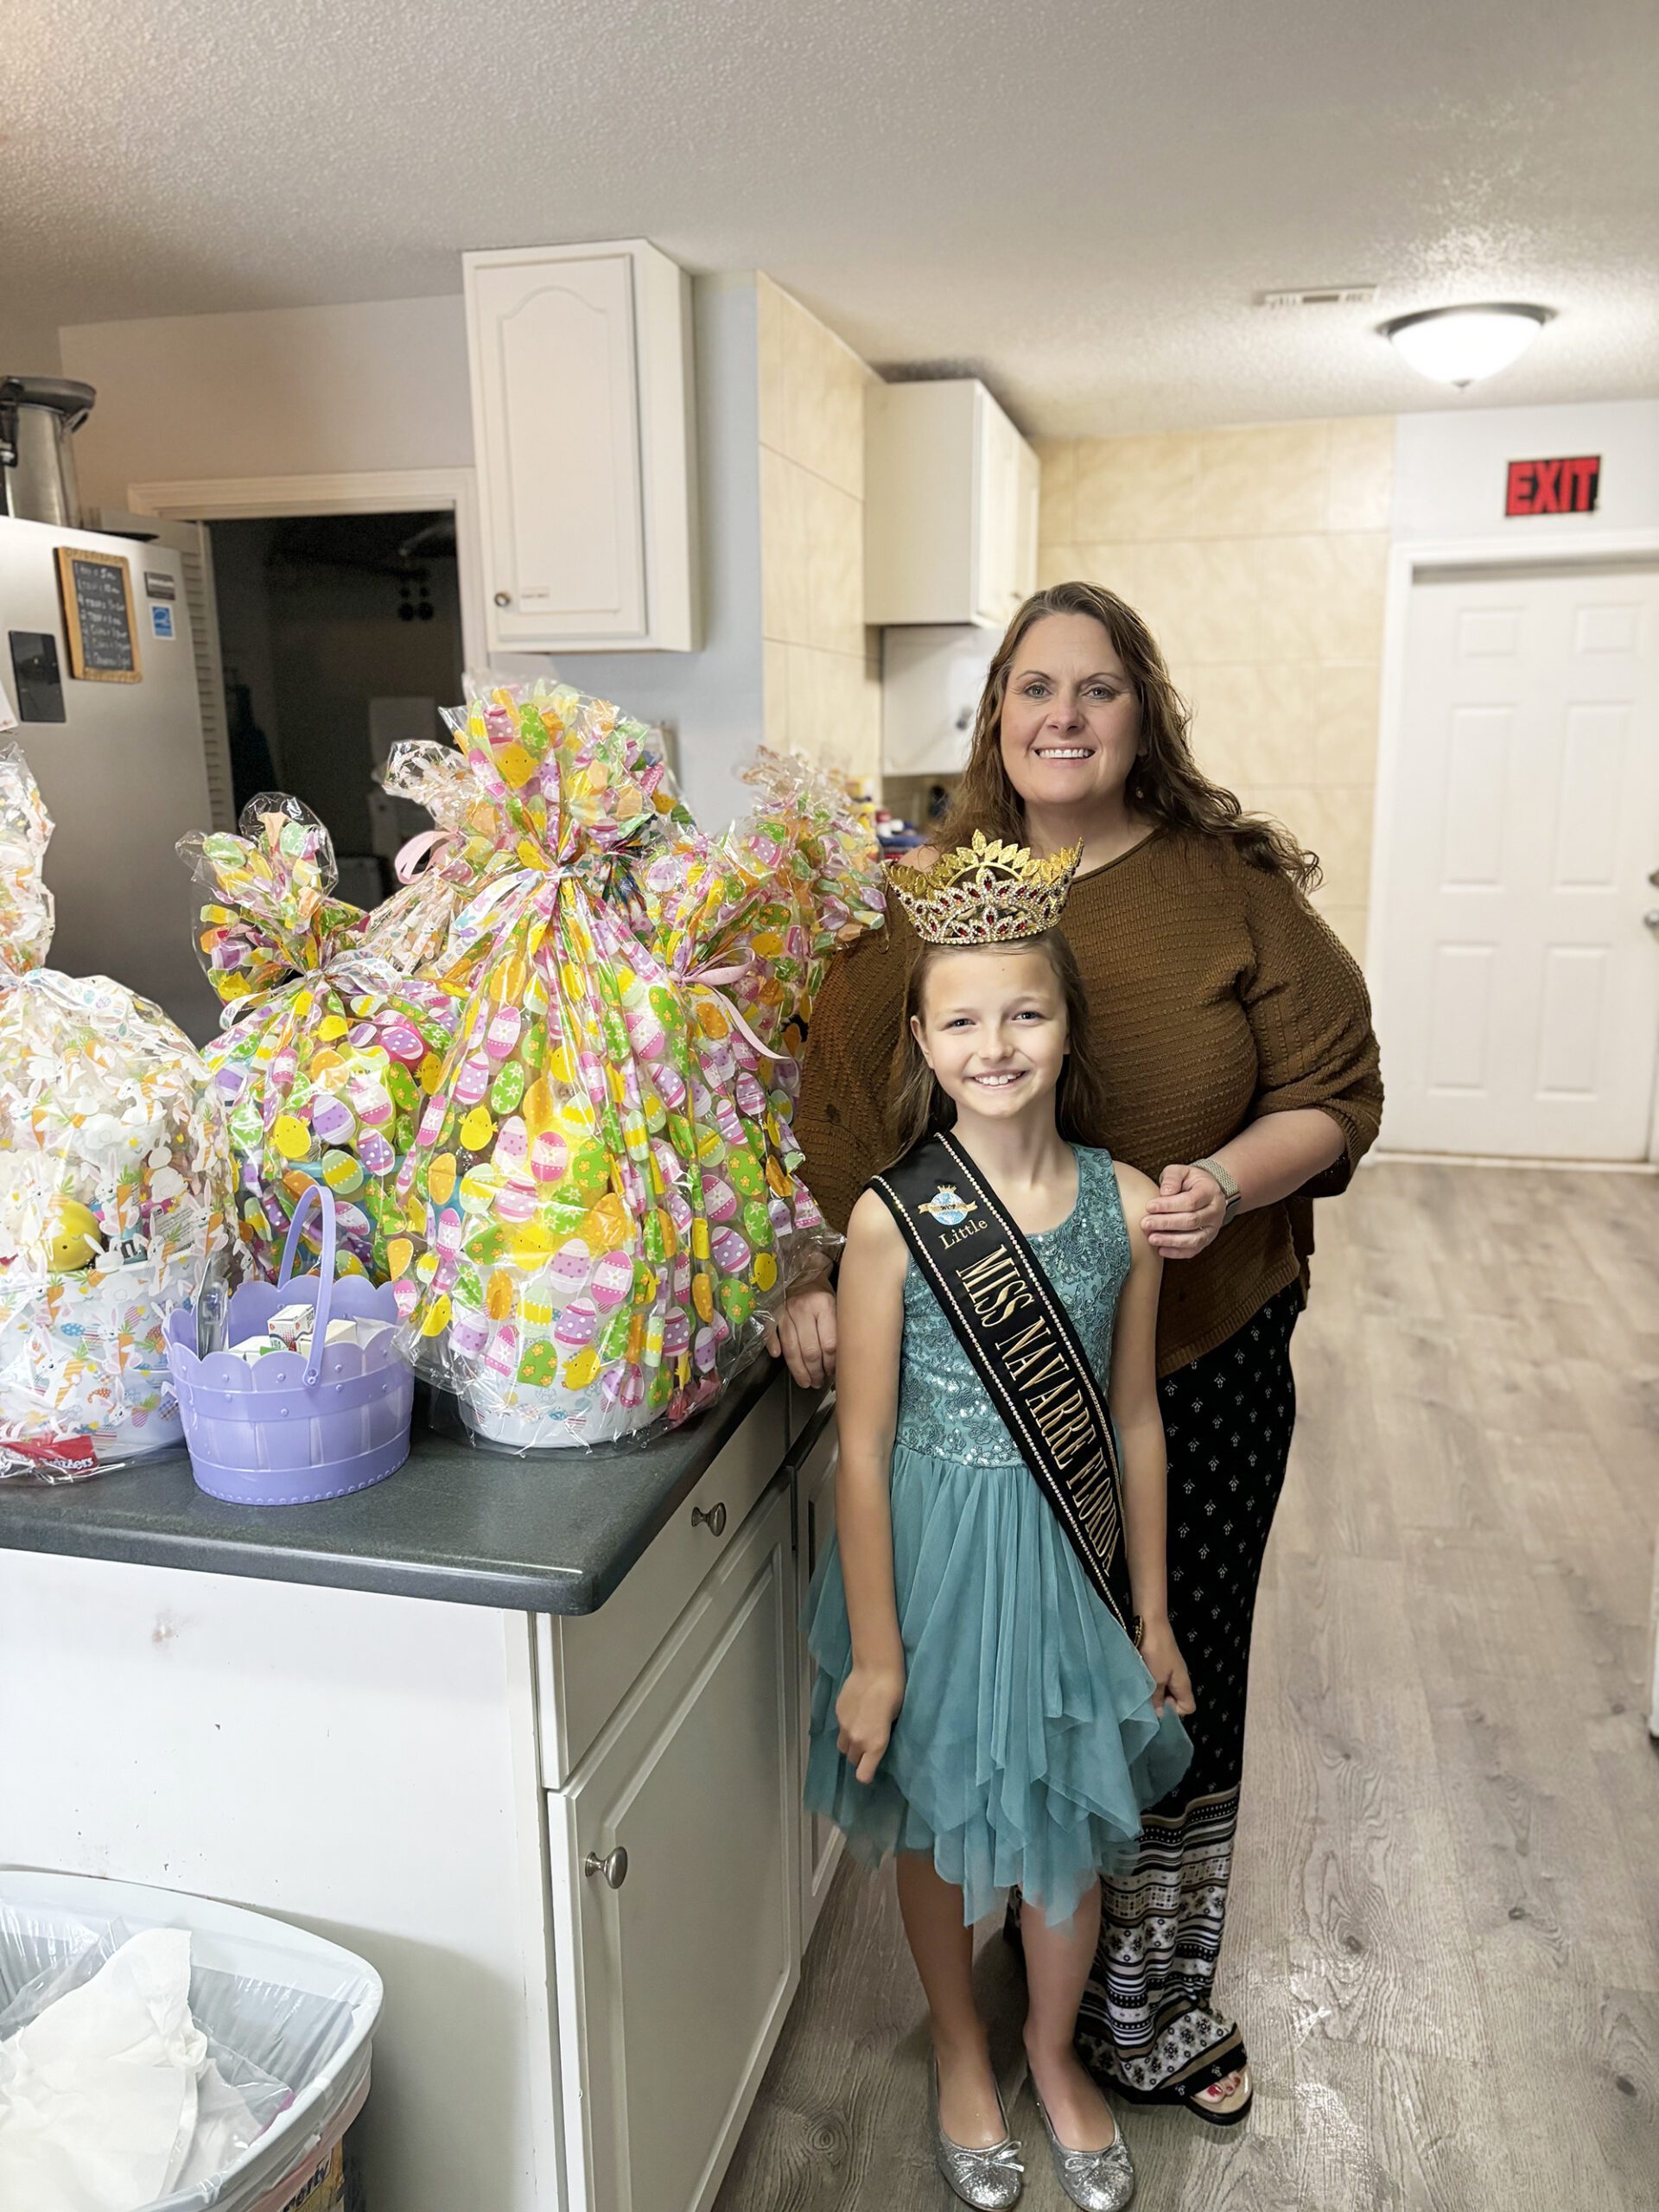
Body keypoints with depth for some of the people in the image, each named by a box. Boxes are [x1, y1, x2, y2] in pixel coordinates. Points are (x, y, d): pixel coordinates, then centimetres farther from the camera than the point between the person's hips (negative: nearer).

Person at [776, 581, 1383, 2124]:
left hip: (1200, 1367, 0)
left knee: (1176, 1686, 12)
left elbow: (1334, 1095, -3)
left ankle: (1153, 2004, 38)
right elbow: (840, 1109, 0)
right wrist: (812, 1277, -10)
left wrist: (1227, 1182, -21)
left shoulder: (1234, 886, -4)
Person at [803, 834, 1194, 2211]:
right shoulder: (892, 1219, -17)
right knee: (940, 1827, 19)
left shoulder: (1123, 1203, -8)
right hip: (938, 1549, -2)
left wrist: (1152, 1612, 6)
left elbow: (1135, 1418, 0)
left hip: (1073, 1553, 3)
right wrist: (872, 1651, -10)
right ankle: (961, 2053, 48)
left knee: (1072, 1827, 19)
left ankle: (1053, 2053, 49)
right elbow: (863, 1445, -13)